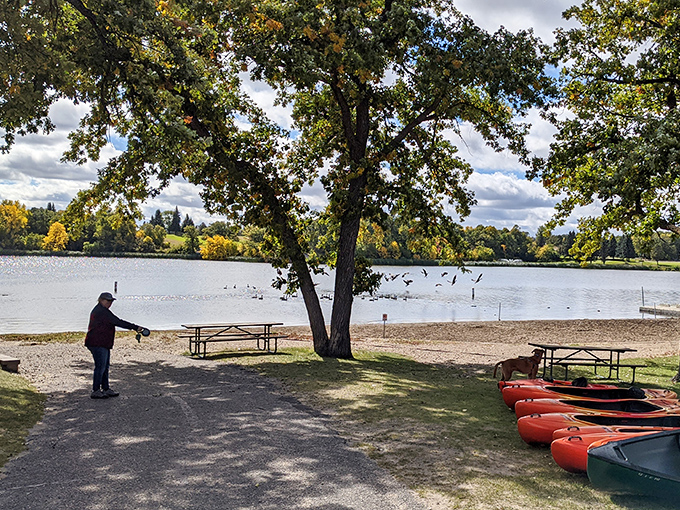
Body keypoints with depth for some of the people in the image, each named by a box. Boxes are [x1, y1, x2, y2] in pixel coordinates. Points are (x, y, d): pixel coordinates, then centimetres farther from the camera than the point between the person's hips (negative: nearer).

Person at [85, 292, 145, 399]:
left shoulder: (99, 310, 19)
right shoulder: (102, 312, -17)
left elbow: (115, 322, 20)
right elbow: (118, 322, -22)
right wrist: (135, 327, -22)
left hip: (103, 344, 11)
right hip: (98, 344, -11)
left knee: (105, 366, 14)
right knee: (100, 366, -7)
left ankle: (106, 389, 21)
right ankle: (95, 391, 0)